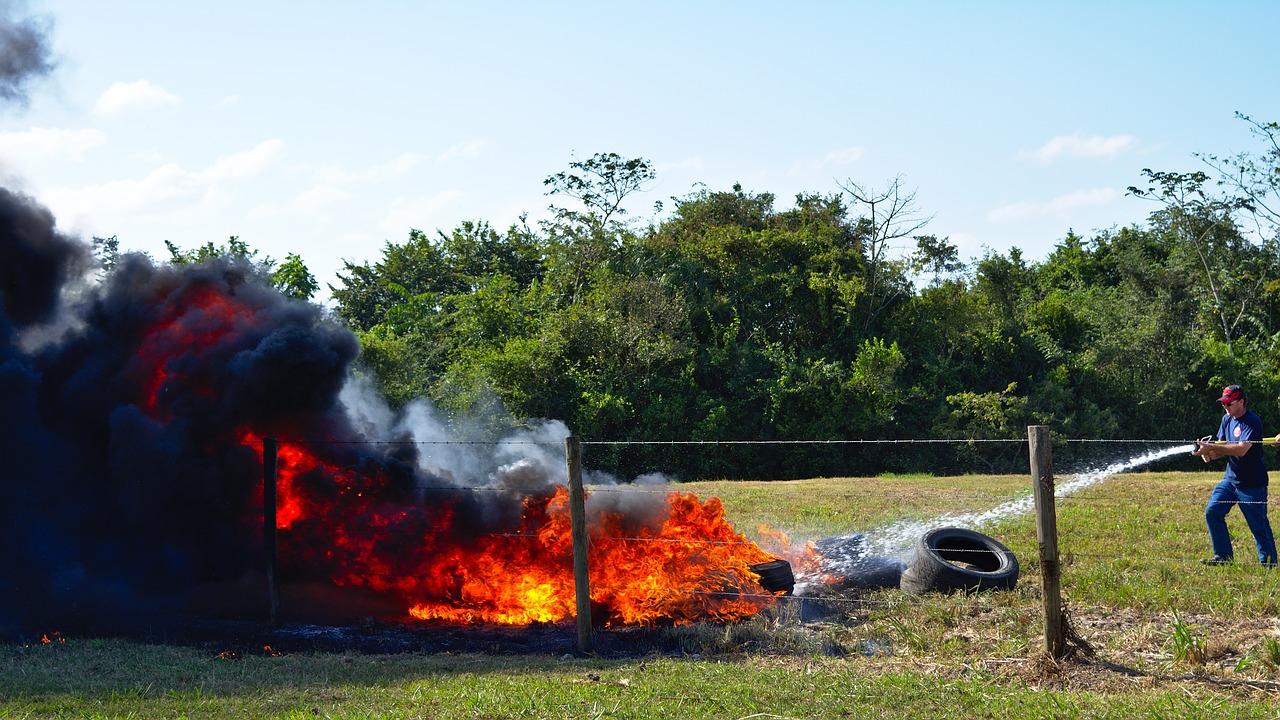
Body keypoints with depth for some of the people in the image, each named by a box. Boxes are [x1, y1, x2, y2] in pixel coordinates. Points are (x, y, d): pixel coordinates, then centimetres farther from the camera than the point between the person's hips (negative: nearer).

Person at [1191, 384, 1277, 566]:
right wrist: (1209, 453, -13)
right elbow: (1222, 446, 11)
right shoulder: (1227, 419, 9)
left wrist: (1210, 447, -30)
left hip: (1252, 483, -8)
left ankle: (1268, 562, 9)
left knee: (1259, 524, -3)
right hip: (1230, 478, 8)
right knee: (1213, 512, 0)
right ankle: (1223, 556, 8)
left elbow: (1242, 449, -29)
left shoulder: (1252, 422, -17)